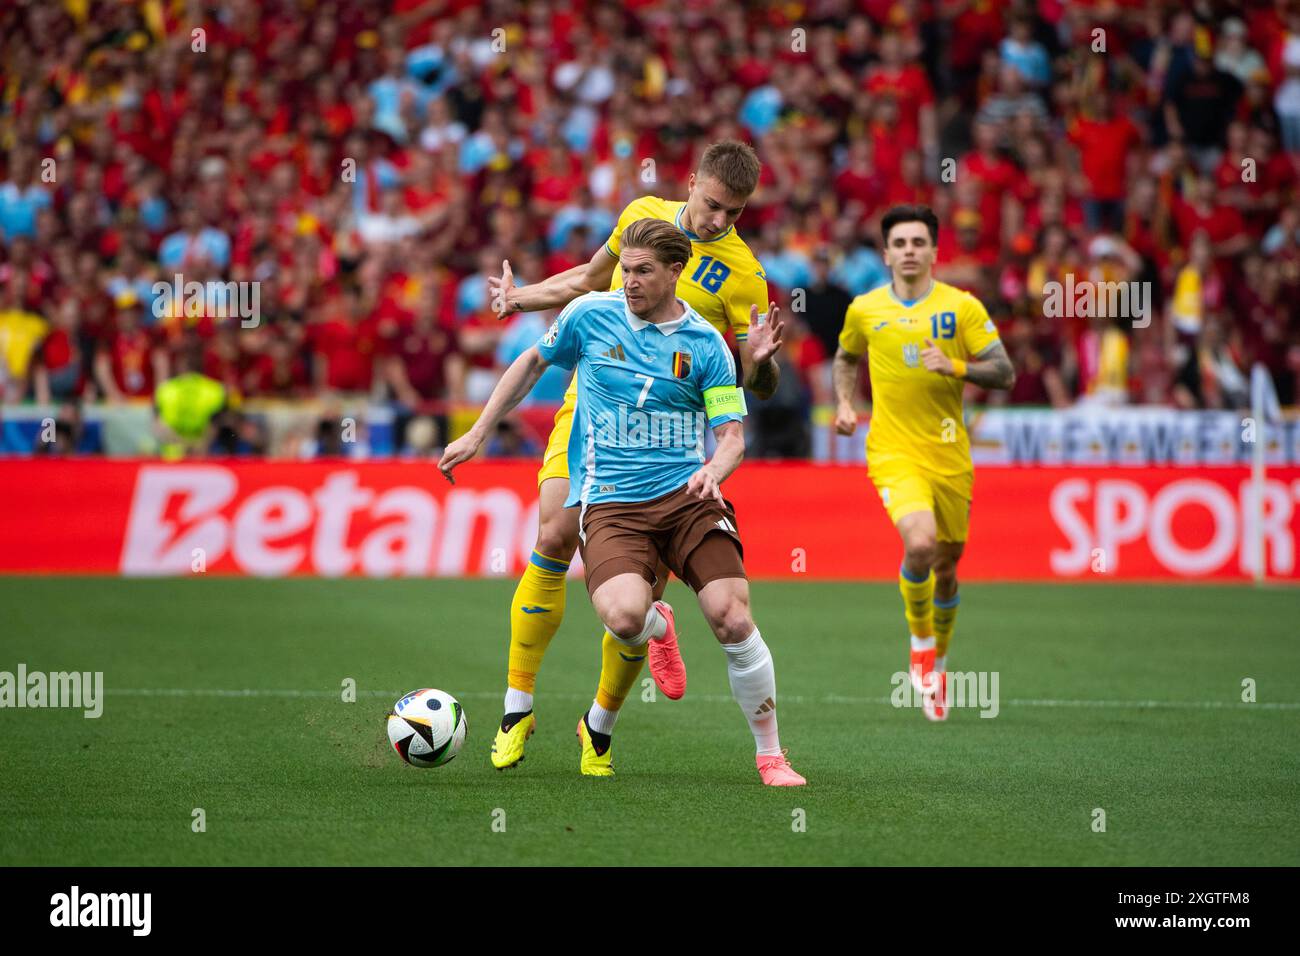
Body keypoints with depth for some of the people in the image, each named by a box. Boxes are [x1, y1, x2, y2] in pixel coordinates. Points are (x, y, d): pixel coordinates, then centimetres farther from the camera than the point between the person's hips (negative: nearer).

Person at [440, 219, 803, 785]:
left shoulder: (705, 344, 2)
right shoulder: (590, 315, 3)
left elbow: (731, 435, 2)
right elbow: (534, 362, 21)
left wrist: (713, 471, -21)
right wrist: (477, 434, 20)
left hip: (687, 493, 1)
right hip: (609, 501, -1)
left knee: (732, 620, -17)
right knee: (625, 616, -29)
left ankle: (771, 758, 1)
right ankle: (659, 628, 12)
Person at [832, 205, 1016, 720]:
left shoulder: (962, 307, -2)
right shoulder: (864, 310, 4)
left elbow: (1005, 372, -4)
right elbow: (846, 358, 25)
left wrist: (954, 367, -19)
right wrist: (844, 403, 8)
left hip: (950, 455, 1)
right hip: (893, 453, -1)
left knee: (946, 566, 10)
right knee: (920, 544, -26)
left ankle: (937, 663, 36)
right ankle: (920, 638, 1)